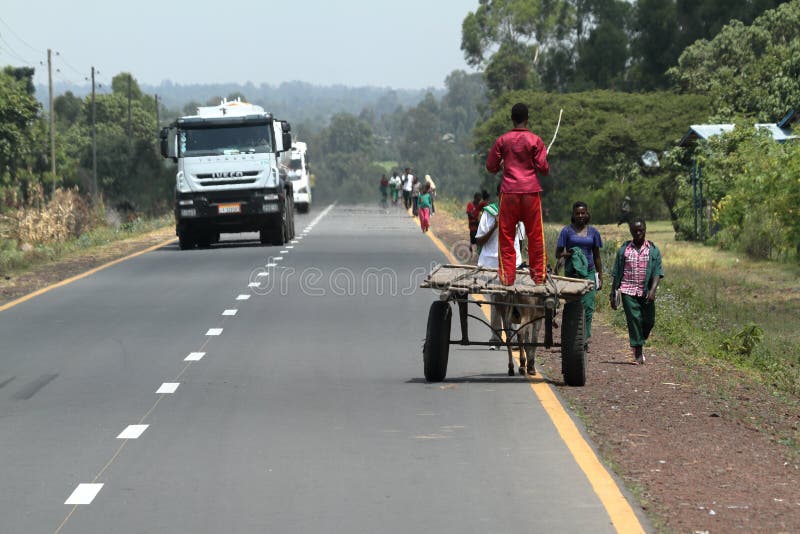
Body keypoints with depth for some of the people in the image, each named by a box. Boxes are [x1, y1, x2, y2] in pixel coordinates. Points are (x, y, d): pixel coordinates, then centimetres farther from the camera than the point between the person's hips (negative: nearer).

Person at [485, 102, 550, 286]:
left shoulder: (502, 140, 2)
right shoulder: (535, 140, -2)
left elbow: (491, 166, 6)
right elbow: (543, 168, -4)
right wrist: (545, 166, 18)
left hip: (509, 192, 1)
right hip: (531, 192, -1)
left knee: (506, 236, 5)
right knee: (535, 236, 5)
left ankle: (507, 277, 1)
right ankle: (539, 275, 6)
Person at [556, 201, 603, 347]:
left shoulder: (593, 232, 10)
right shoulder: (567, 231, 2)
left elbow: (597, 256, 16)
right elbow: (558, 254, 4)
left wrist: (600, 277, 14)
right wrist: (567, 254, -18)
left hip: (588, 271, 1)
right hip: (571, 273, -1)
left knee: (588, 305, -8)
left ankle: (585, 337, -6)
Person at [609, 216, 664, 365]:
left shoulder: (653, 250, 5)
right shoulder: (624, 250, 6)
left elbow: (657, 272, -2)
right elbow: (616, 274, 8)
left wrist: (653, 290, -18)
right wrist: (613, 294, 6)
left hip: (646, 293, 1)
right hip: (628, 291, -1)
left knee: (648, 321, 2)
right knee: (634, 319, -7)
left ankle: (639, 343, 30)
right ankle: (638, 352, -2)